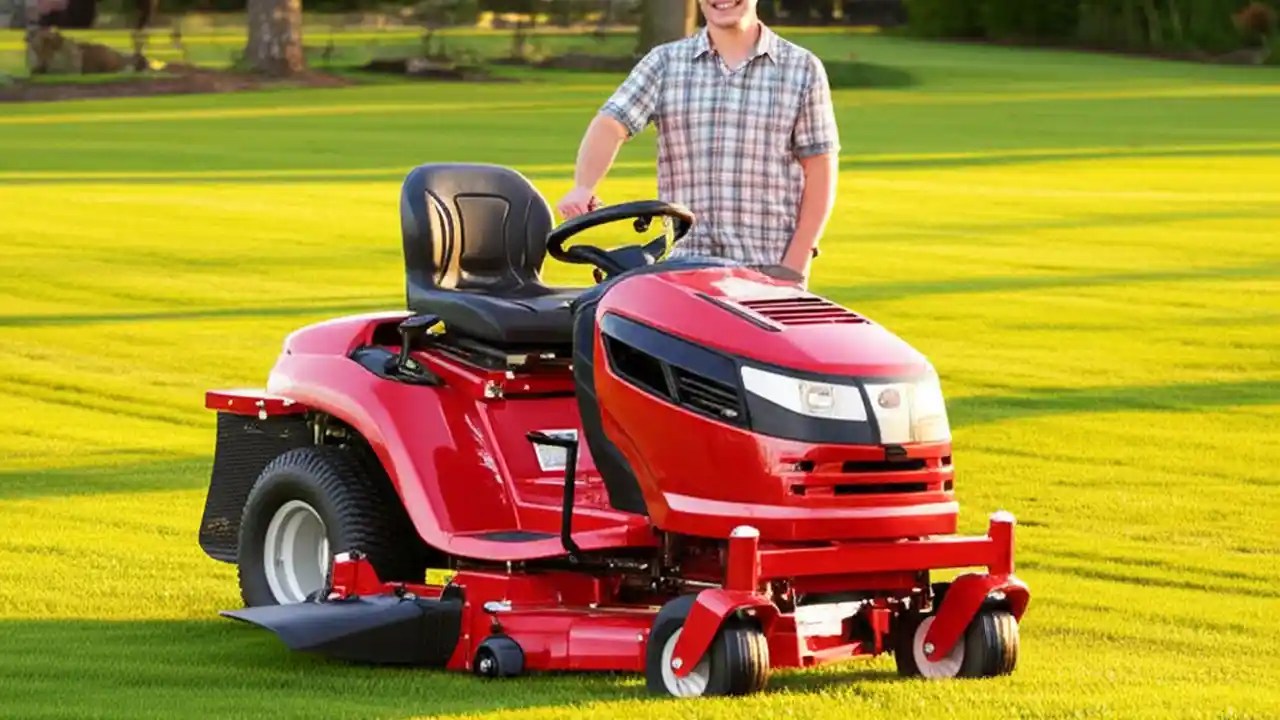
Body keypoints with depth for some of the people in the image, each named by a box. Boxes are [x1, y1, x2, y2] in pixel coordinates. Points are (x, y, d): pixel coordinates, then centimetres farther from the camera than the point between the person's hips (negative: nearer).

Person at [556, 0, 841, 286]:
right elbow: (611, 124, -4)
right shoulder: (665, 63, 9)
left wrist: (796, 263, -6)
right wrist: (584, 187, -24)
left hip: (770, 272, -1)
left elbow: (820, 172, 4)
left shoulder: (802, 69, 6)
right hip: (683, 266, 1)